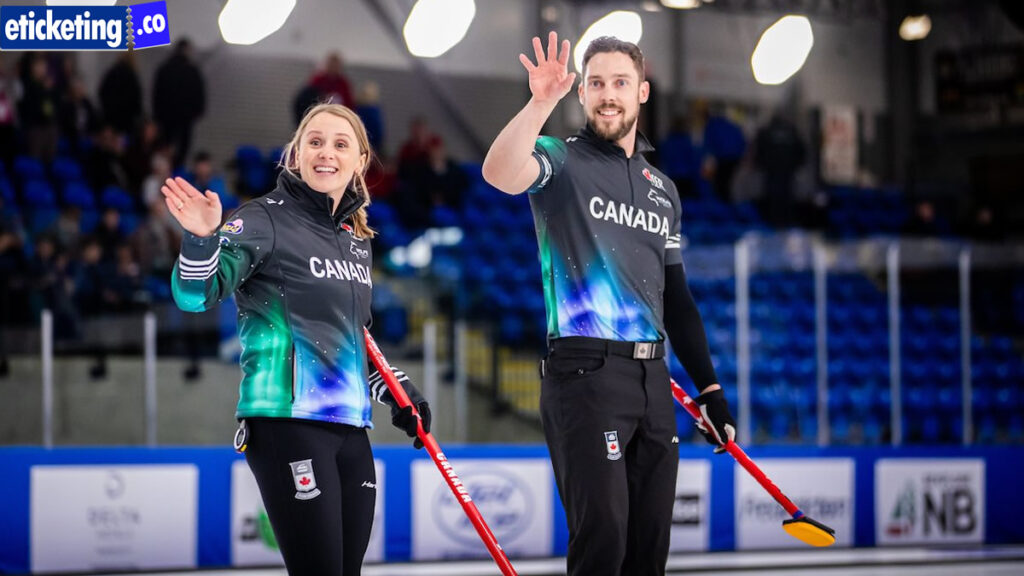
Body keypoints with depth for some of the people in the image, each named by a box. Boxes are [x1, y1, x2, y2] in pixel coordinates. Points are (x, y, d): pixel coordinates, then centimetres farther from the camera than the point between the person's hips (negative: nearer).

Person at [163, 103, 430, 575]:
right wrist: (202, 239, -35)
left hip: (349, 426, 7)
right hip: (289, 424, -7)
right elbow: (196, 295, -17)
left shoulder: (357, 239, 17)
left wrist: (399, 393, 23)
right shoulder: (266, 220, -5)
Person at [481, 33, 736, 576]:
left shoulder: (663, 189, 19)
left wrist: (710, 390, 17)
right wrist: (541, 103, -35)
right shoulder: (562, 161, 1)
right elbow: (499, 173, -23)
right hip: (585, 374, -6)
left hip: (653, 381, 6)